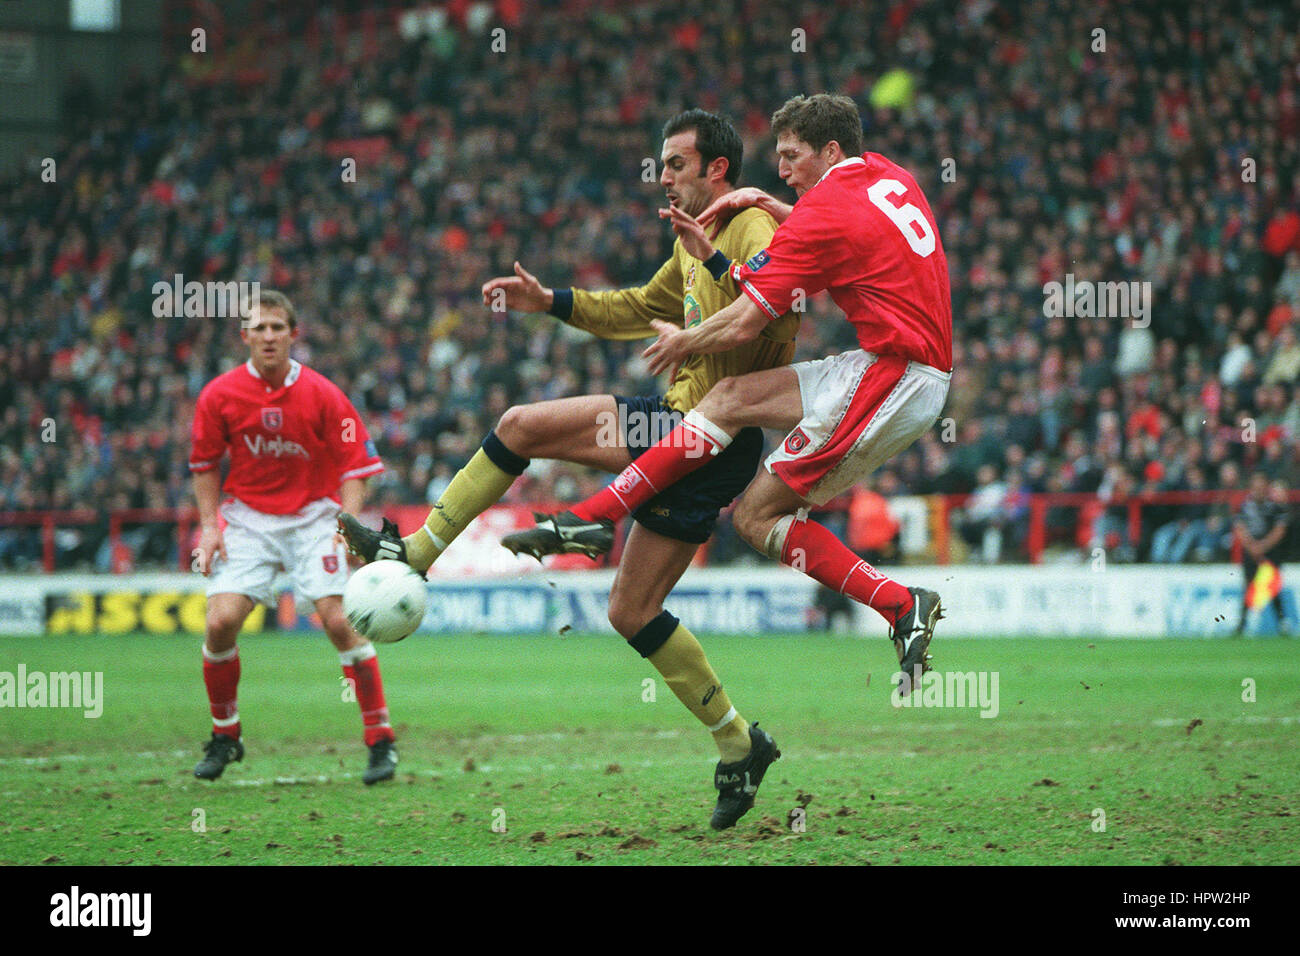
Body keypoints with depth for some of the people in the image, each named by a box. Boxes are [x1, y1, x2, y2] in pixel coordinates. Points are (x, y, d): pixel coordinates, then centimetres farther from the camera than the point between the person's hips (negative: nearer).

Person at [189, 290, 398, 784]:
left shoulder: (322, 394, -10)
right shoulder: (219, 395, -5)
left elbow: (355, 465, -5)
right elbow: (205, 464, 10)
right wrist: (209, 525, 2)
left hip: (313, 516, -2)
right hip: (246, 518, 2)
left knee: (340, 622, -16)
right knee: (221, 621, -14)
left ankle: (381, 740, -5)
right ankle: (225, 736, 8)